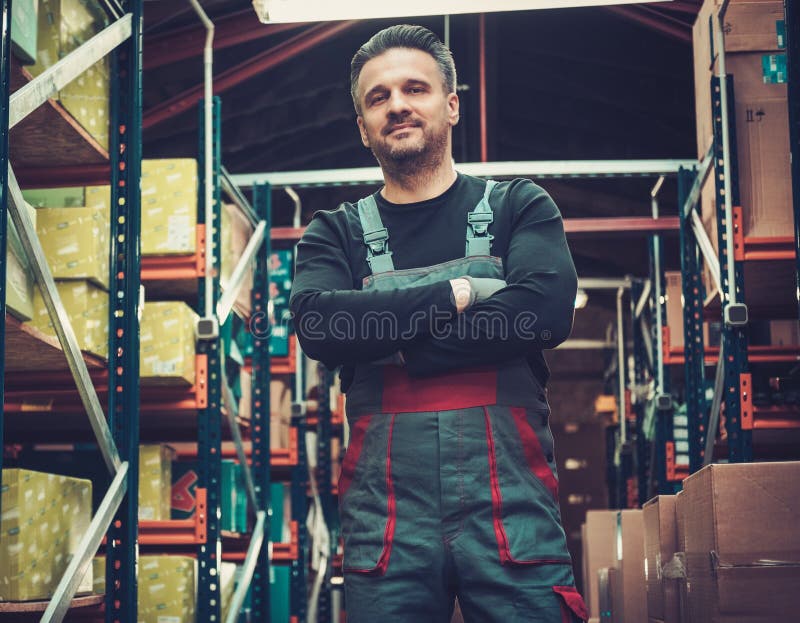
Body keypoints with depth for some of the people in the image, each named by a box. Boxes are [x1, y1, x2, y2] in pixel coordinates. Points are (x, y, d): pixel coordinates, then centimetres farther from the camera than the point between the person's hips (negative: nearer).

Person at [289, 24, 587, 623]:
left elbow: (547, 309, -8)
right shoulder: (336, 233, 14)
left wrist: (389, 340, -8)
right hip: (385, 510, 1)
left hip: (510, 500, -1)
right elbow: (317, 323, -6)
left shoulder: (519, 208, 11)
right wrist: (455, 295, -8)